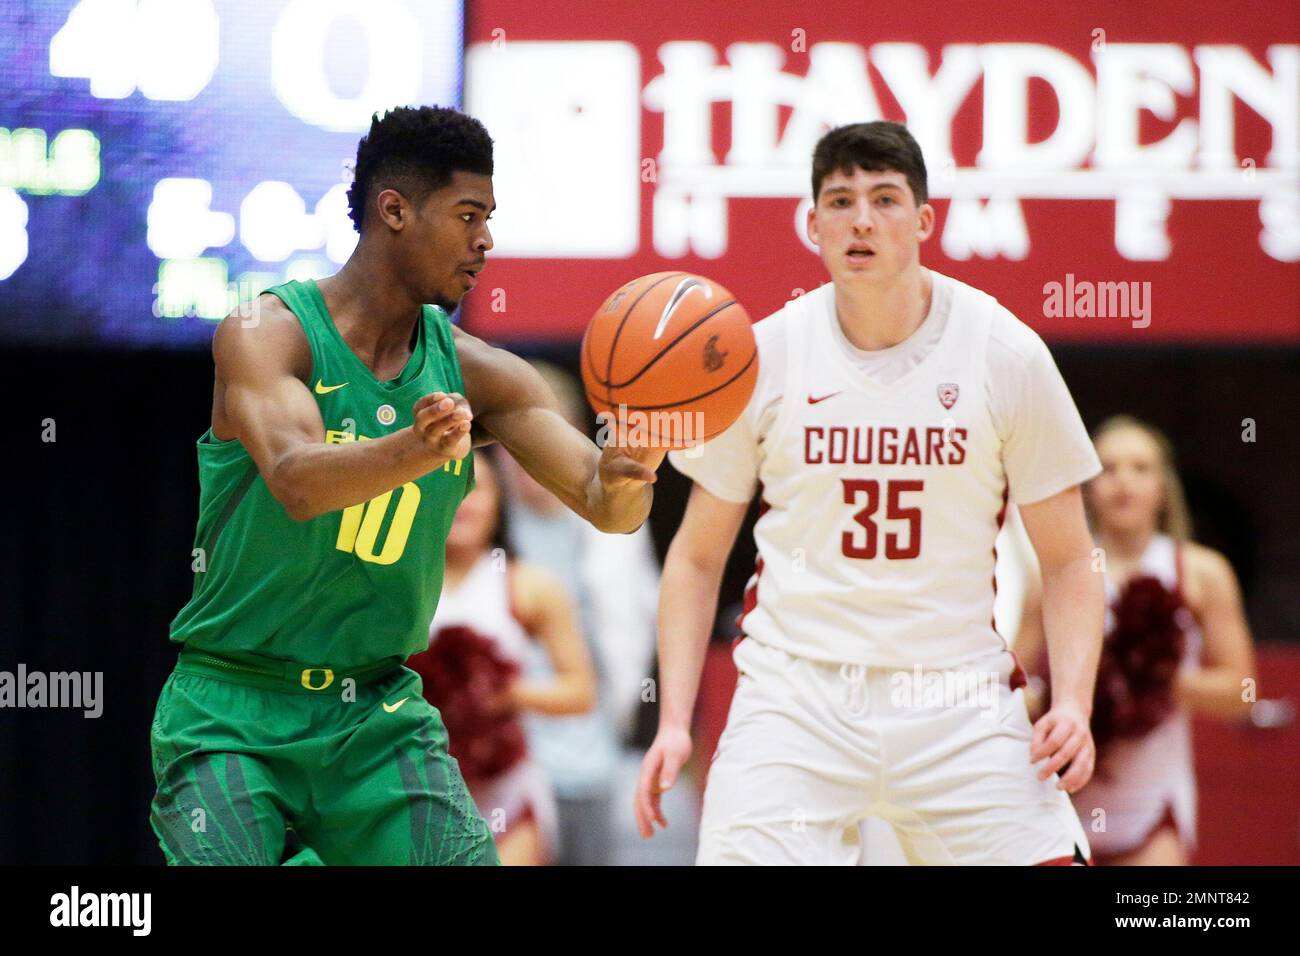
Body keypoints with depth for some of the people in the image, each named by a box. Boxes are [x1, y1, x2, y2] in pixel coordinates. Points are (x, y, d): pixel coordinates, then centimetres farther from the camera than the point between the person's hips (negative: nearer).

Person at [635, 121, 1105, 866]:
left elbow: (1067, 560, 5)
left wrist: (1074, 702, -11)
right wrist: (674, 720, 0)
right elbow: (698, 557, 10)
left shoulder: (1008, 353, -1)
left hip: (959, 705, 0)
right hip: (796, 695, 0)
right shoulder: (762, 357, 1)